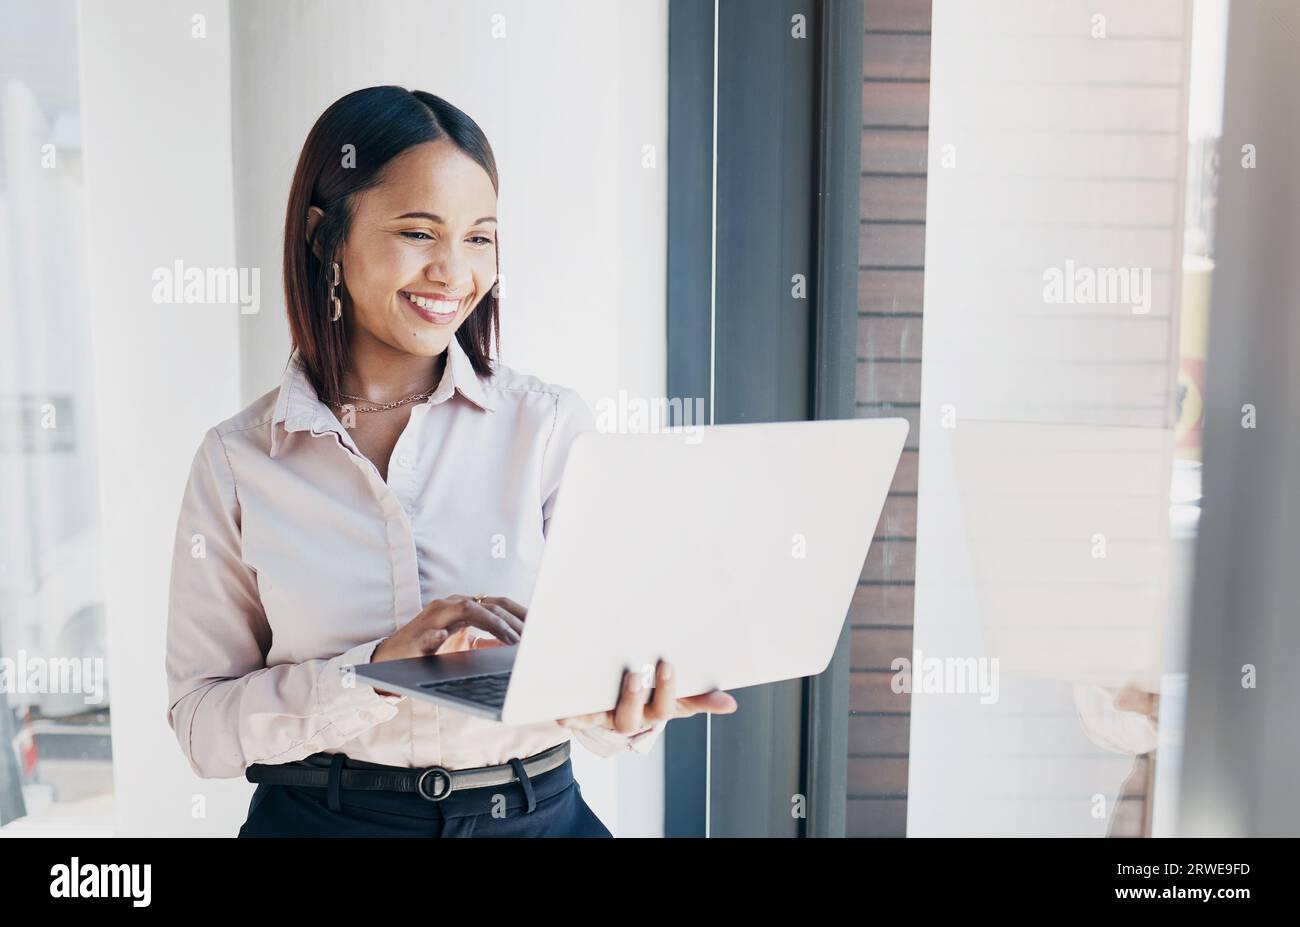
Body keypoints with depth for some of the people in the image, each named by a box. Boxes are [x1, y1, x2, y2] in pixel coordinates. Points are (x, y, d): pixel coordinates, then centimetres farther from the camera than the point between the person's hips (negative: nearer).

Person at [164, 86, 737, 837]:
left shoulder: (554, 426, -2)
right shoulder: (236, 462, 0)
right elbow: (203, 724, -2)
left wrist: (622, 713, -25)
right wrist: (376, 670, -17)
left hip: (533, 810, 1)